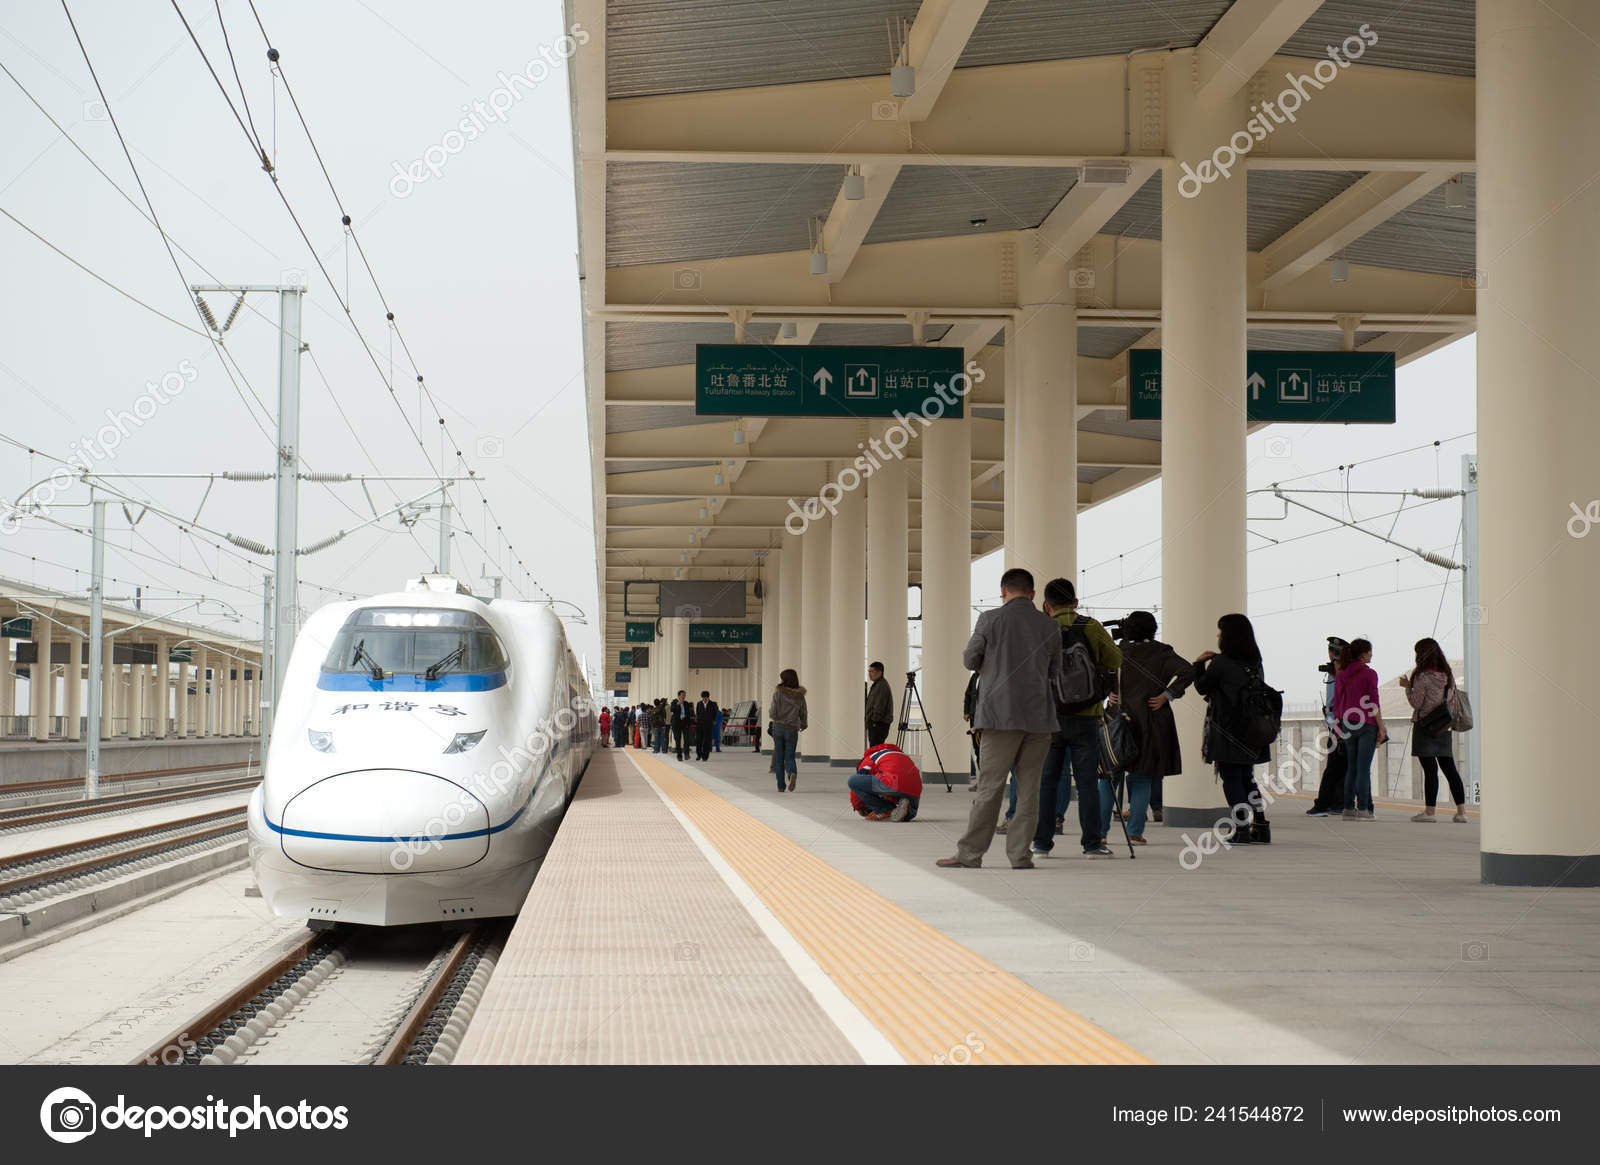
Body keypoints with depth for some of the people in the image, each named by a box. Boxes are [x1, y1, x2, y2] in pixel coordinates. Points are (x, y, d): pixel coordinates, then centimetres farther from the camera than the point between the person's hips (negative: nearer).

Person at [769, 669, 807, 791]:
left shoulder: (778, 692, -8)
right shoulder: (800, 696, 0)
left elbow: (773, 713, -11)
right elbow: (803, 714, 9)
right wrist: (803, 725, 29)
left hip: (778, 727, -1)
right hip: (792, 729, 1)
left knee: (779, 758, 8)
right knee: (789, 756, 7)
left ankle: (781, 786, 6)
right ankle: (792, 773, -26)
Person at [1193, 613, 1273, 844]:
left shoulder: (1221, 663, -13)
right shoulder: (1255, 663, 6)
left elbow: (1202, 687, -3)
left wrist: (1199, 664, 14)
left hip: (1226, 730, -7)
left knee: (1231, 778, -2)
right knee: (1247, 777, 17)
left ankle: (1241, 830, -6)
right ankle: (1260, 826, 17)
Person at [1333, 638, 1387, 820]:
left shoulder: (1341, 675, 8)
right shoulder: (1369, 674, -8)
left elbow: (1337, 703, 10)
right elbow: (1374, 703, -11)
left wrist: (1339, 726, 17)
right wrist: (1381, 727, -6)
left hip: (1347, 723, 5)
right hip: (1366, 723, -5)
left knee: (1352, 767, 11)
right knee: (1364, 768, -4)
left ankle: (1349, 808, 8)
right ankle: (1363, 809, -6)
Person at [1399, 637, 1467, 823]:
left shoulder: (1423, 677, -13)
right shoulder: (1448, 675, 7)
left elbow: (1416, 703, -12)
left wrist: (1407, 687, 2)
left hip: (1425, 725, -6)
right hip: (1443, 727, 6)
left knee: (1430, 769, -5)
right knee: (1449, 768, 6)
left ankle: (1429, 811, -3)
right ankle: (1461, 811, 2)